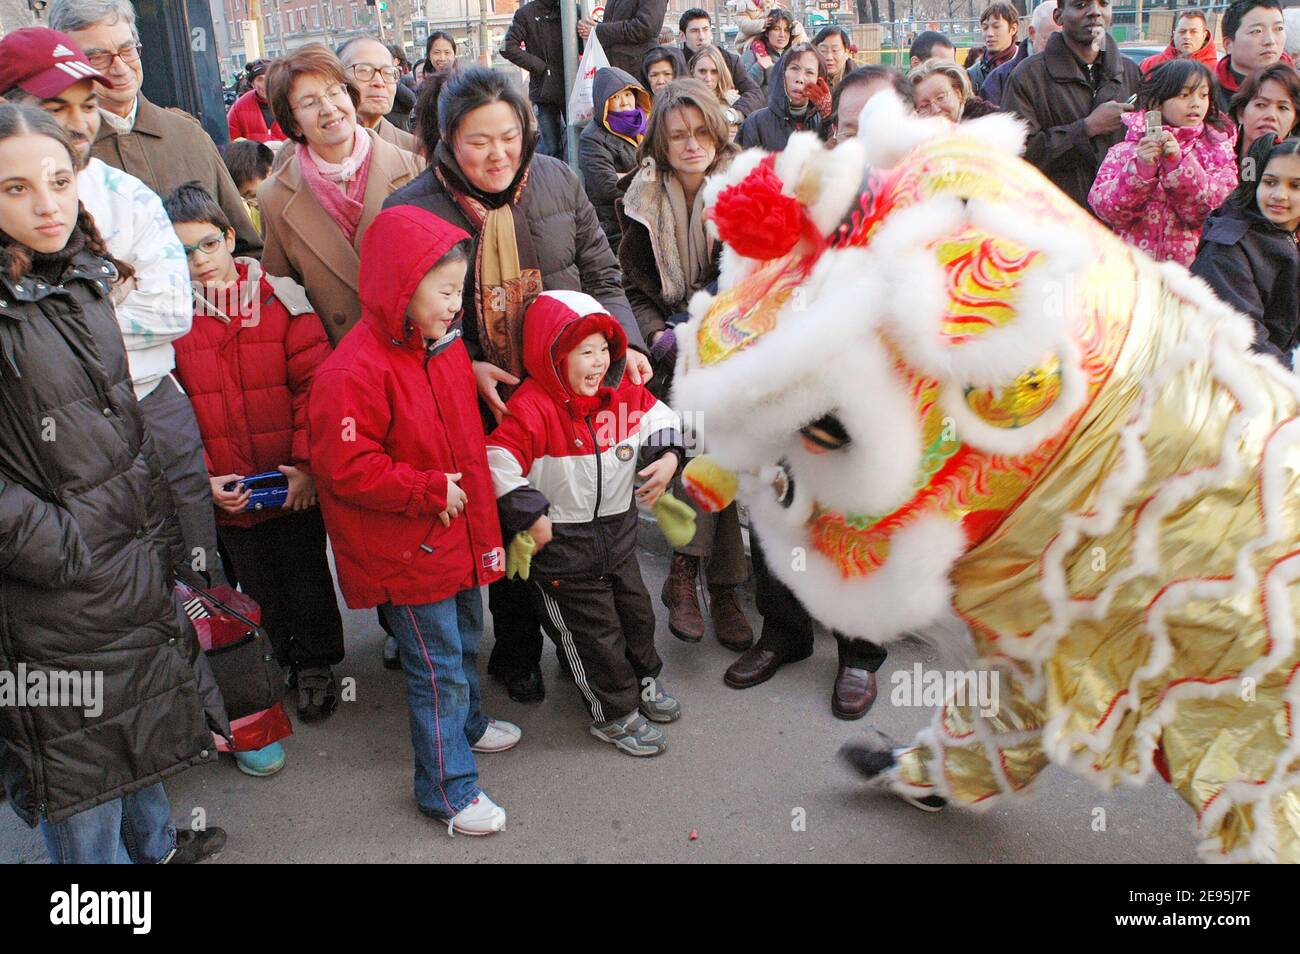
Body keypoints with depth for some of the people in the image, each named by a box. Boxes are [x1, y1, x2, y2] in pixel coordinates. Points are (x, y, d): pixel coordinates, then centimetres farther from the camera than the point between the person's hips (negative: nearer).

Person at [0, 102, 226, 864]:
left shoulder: (86, 281, 5)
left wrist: (160, 531, 12)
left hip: (137, 560, 8)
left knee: (140, 714, 25)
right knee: (78, 747, 11)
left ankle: (154, 843, 47)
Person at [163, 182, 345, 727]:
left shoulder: (280, 298, -7)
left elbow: (315, 382, -9)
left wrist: (308, 463, -15)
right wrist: (201, 478, -11)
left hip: (295, 487, -1)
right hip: (227, 493, 1)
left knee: (307, 576, 15)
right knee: (257, 586, 18)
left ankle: (314, 667, 36)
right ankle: (278, 663, 40)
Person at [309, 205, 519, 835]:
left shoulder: (445, 345, 4)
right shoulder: (354, 371, -25)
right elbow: (346, 468, -27)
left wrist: (476, 503, 16)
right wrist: (430, 490, -22)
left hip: (458, 535, 9)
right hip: (407, 553, -8)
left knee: (465, 641, 26)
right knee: (437, 667, 2)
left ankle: (465, 724, 51)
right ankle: (447, 789, 18)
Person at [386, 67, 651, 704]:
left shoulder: (558, 181, -2)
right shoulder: (410, 210, -11)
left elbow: (602, 277, 5)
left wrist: (625, 343, -10)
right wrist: (467, 366, -18)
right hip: (488, 403, -2)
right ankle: (516, 652, 36)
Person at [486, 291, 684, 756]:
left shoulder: (621, 393, -3)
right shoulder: (531, 408, -25)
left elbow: (658, 415, 13)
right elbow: (499, 464, -27)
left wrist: (667, 457, -4)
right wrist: (532, 517, -22)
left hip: (617, 530, 7)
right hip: (561, 542, -6)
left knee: (636, 609, 22)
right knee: (593, 629, 5)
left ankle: (644, 678, 47)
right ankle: (615, 713, 24)